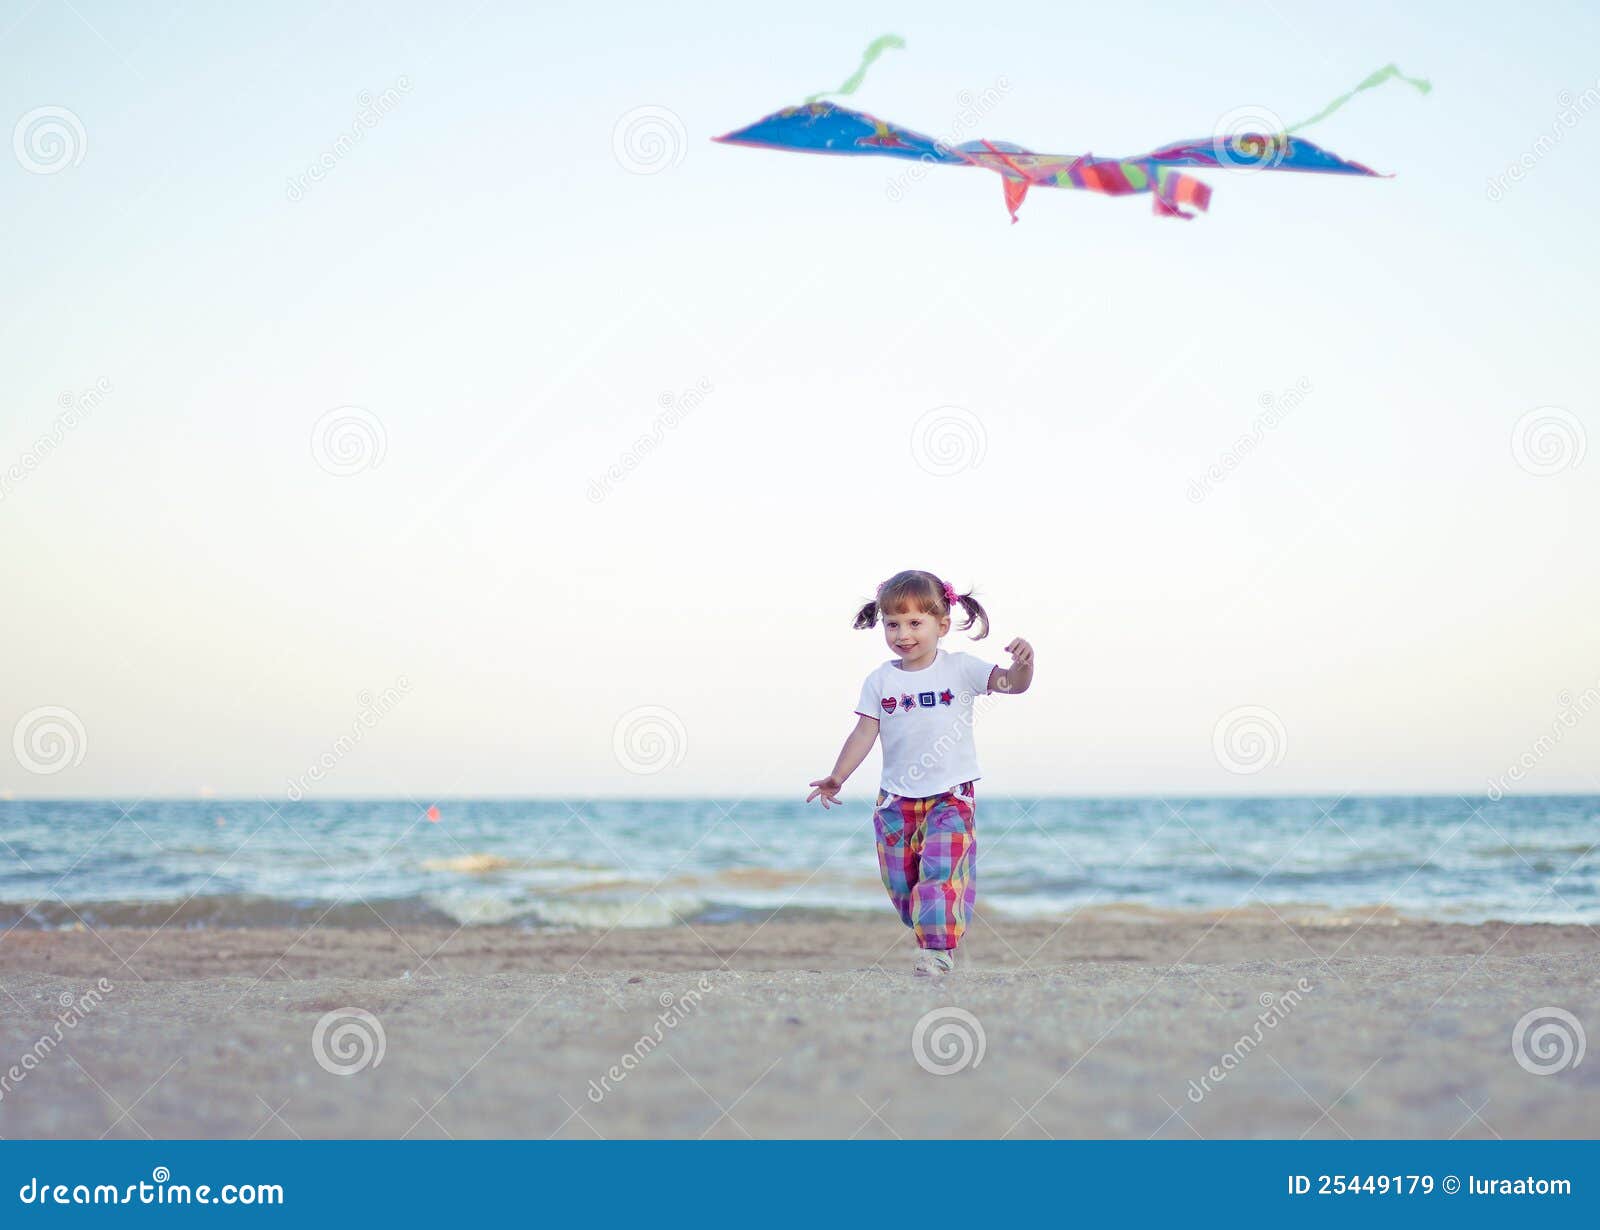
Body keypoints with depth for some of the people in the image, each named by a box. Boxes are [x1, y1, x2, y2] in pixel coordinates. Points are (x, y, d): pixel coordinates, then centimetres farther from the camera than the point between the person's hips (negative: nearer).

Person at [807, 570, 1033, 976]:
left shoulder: (960, 669, -5)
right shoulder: (880, 680, 1)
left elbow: (1011, 683, -14)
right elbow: (864, 733, 0)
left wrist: (1022, 665, -36)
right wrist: (836, 778, -8)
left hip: (951, 795, -3)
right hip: (896, 800, 3)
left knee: (941, 870, -16)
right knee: (901, 881, 8)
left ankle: (938, 948, -11)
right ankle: (930, 937, 26)